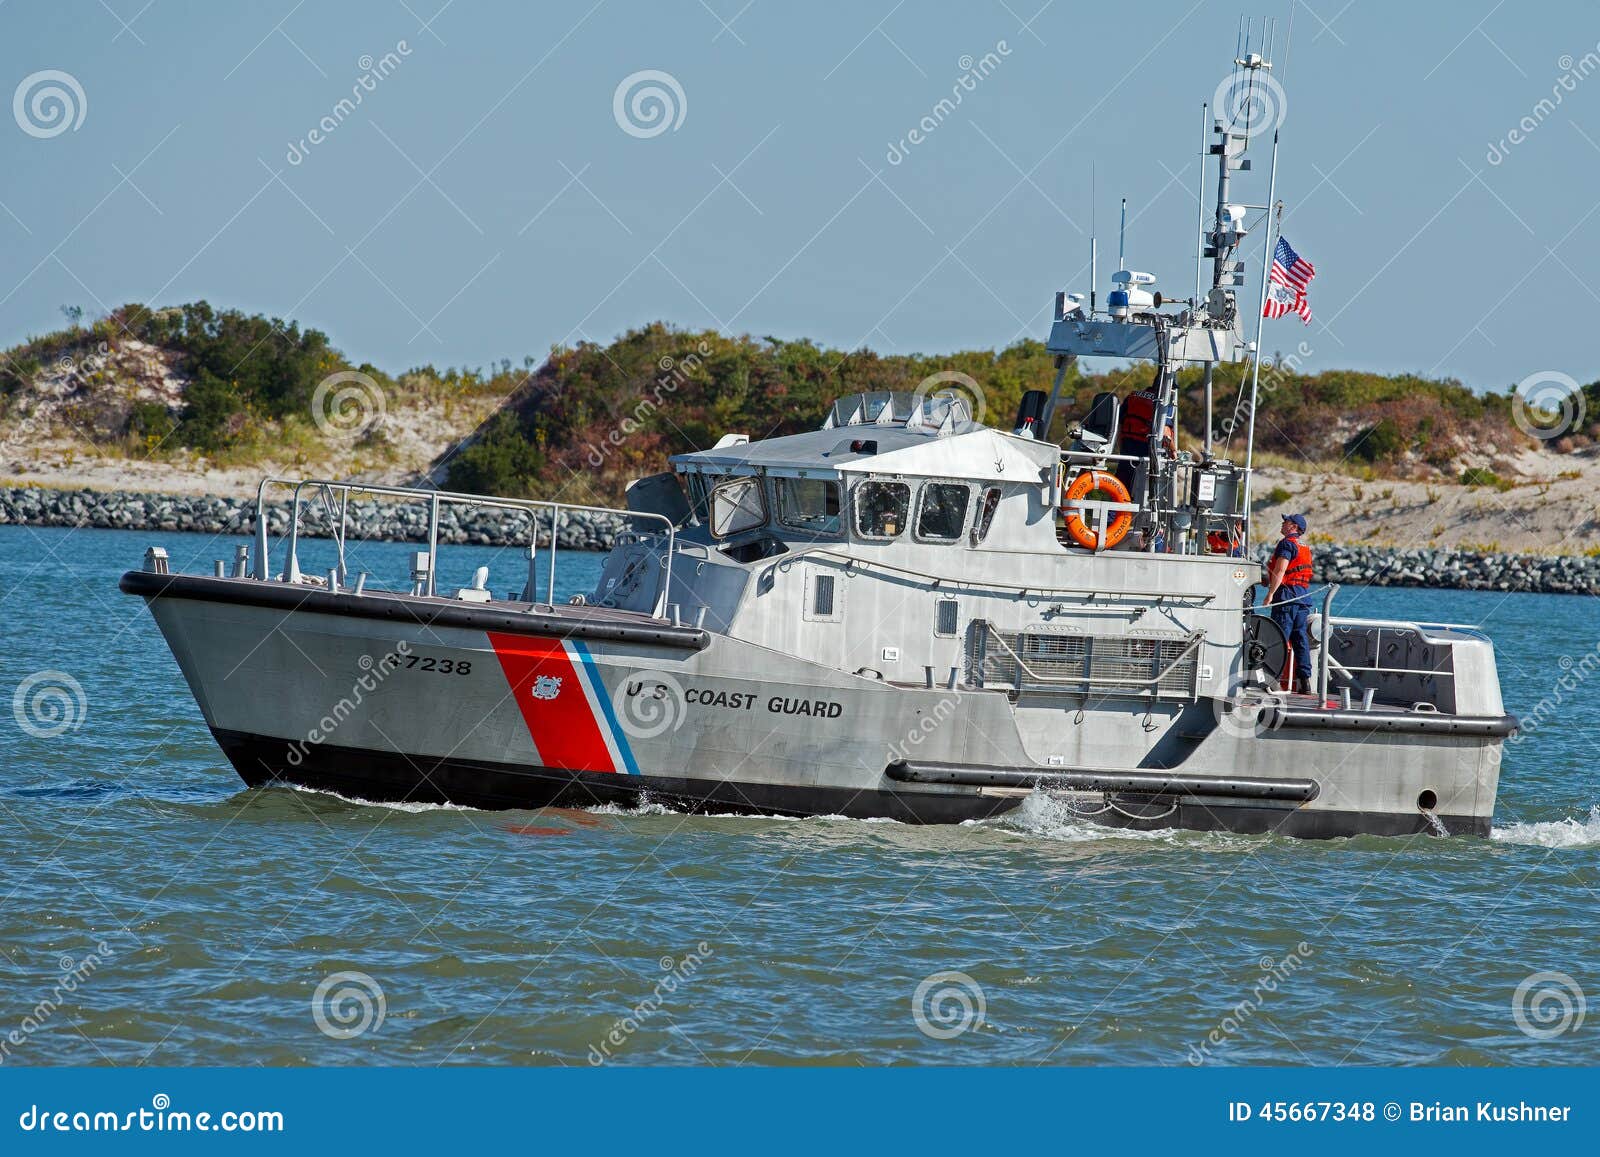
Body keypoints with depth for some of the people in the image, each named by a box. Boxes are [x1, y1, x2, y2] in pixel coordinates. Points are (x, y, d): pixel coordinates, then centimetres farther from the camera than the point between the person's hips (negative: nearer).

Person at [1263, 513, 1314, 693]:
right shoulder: (1305, 548, 19)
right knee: (1301, 639, 7)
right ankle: (1305, 680, 4)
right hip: (1303, 596, 8)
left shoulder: (1287, 544, -7)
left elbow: (1280, 571, -15)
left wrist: (1270, 594, -16)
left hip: (1287, 596, -8)